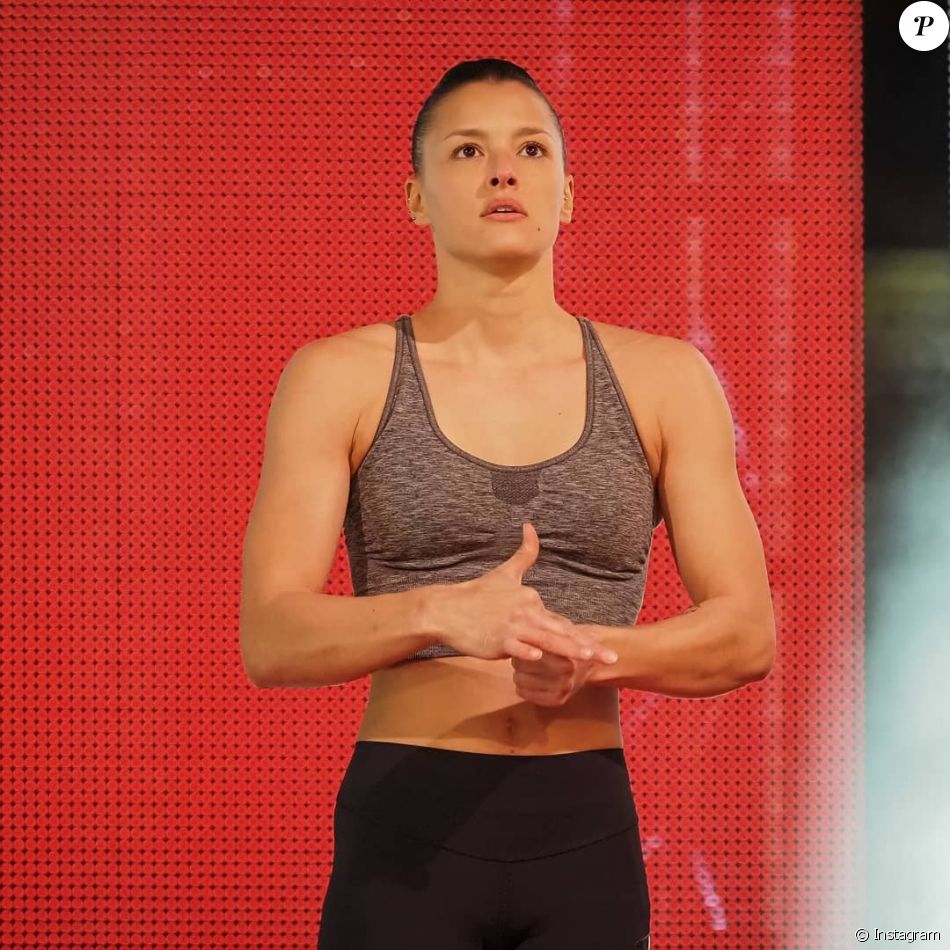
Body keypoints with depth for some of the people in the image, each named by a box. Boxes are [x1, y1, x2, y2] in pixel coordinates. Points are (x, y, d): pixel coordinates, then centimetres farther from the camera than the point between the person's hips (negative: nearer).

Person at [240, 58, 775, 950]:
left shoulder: (664, 380, 4)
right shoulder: (338, 378, 0)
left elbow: (746, 632, 0)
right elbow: (270, 639, -9)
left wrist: (593, 654, -20)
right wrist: (443, 612, -28)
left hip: (588, 839, 2)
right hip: (406, 836, -2)